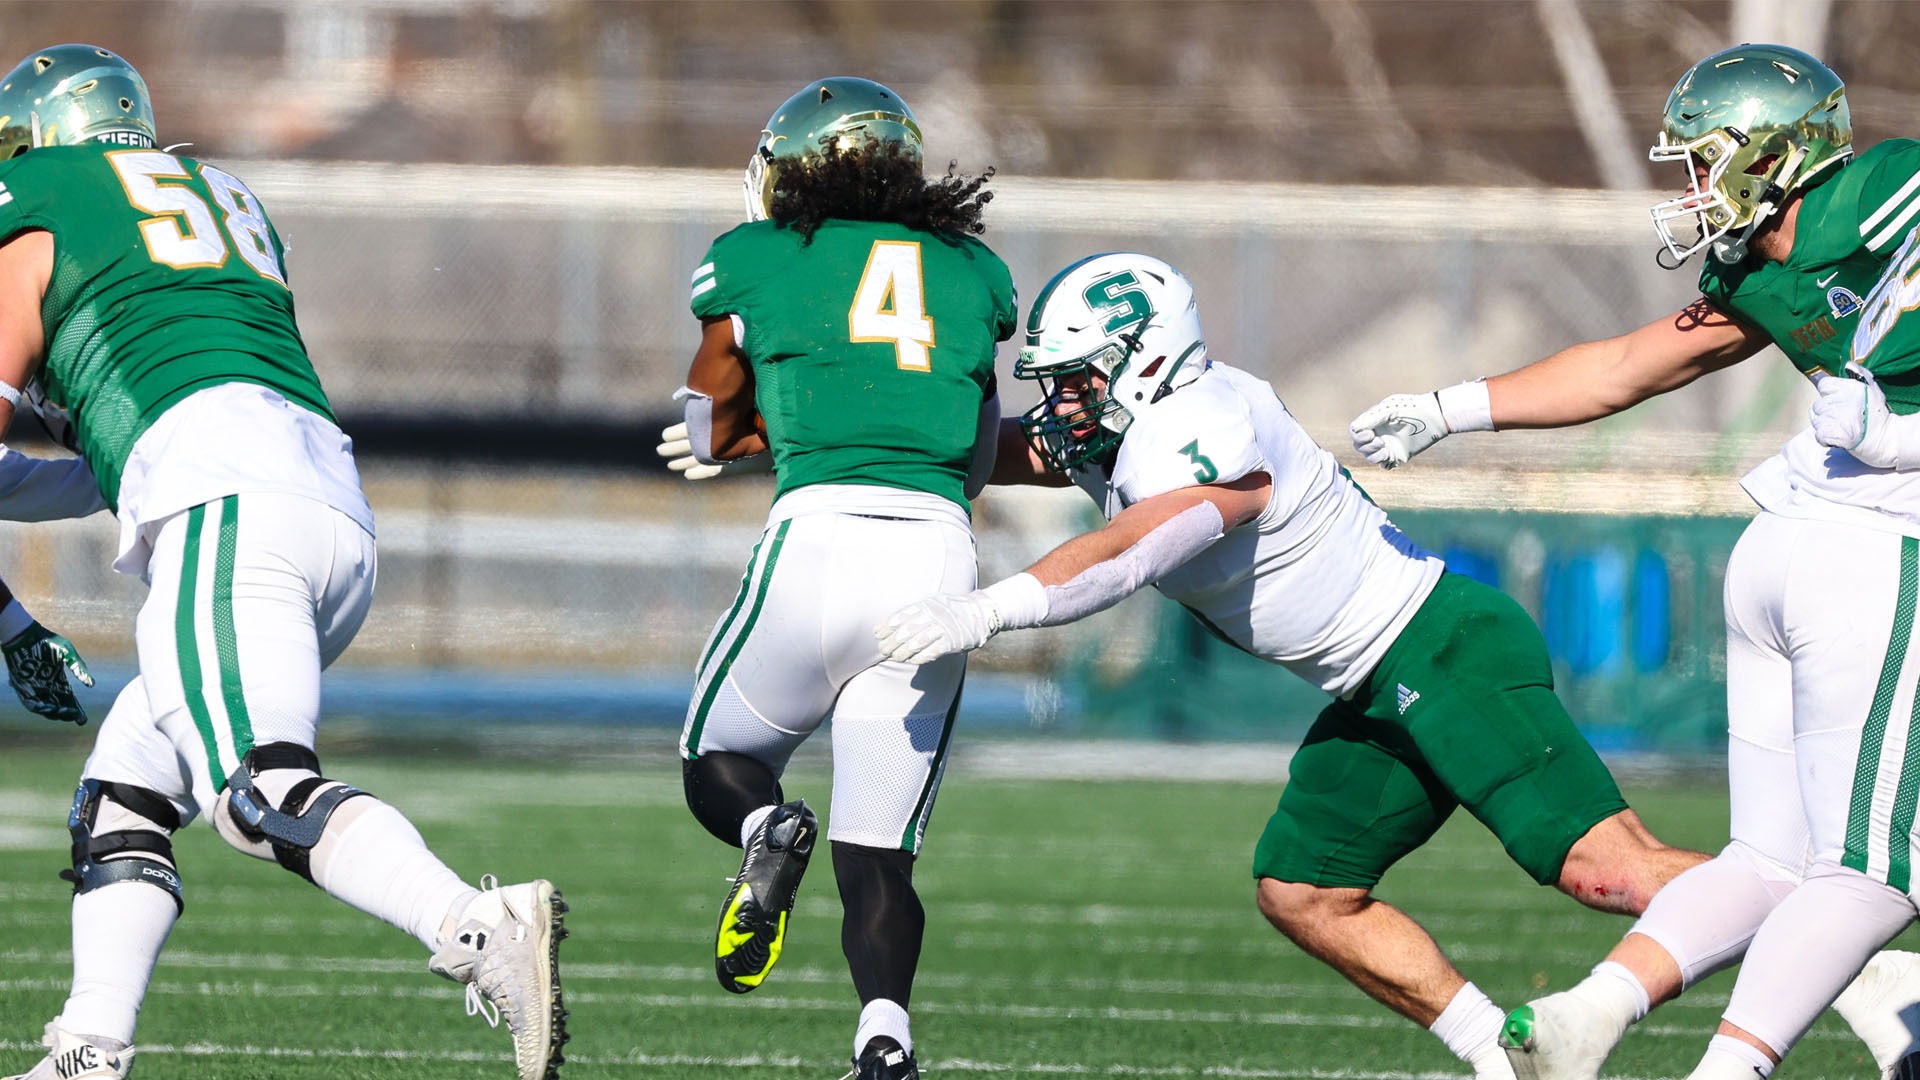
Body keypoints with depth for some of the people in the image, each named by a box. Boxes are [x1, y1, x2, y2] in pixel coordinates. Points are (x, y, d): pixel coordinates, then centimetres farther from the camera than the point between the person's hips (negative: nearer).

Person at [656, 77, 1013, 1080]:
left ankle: (767, 830, -14)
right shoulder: (974, 272, 20)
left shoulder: (755, 260, 11)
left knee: (718, 763, 21)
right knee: (878, 850, 6)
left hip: (821, 539, -3)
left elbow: (709, 430, 23)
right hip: (942, 554, 3)